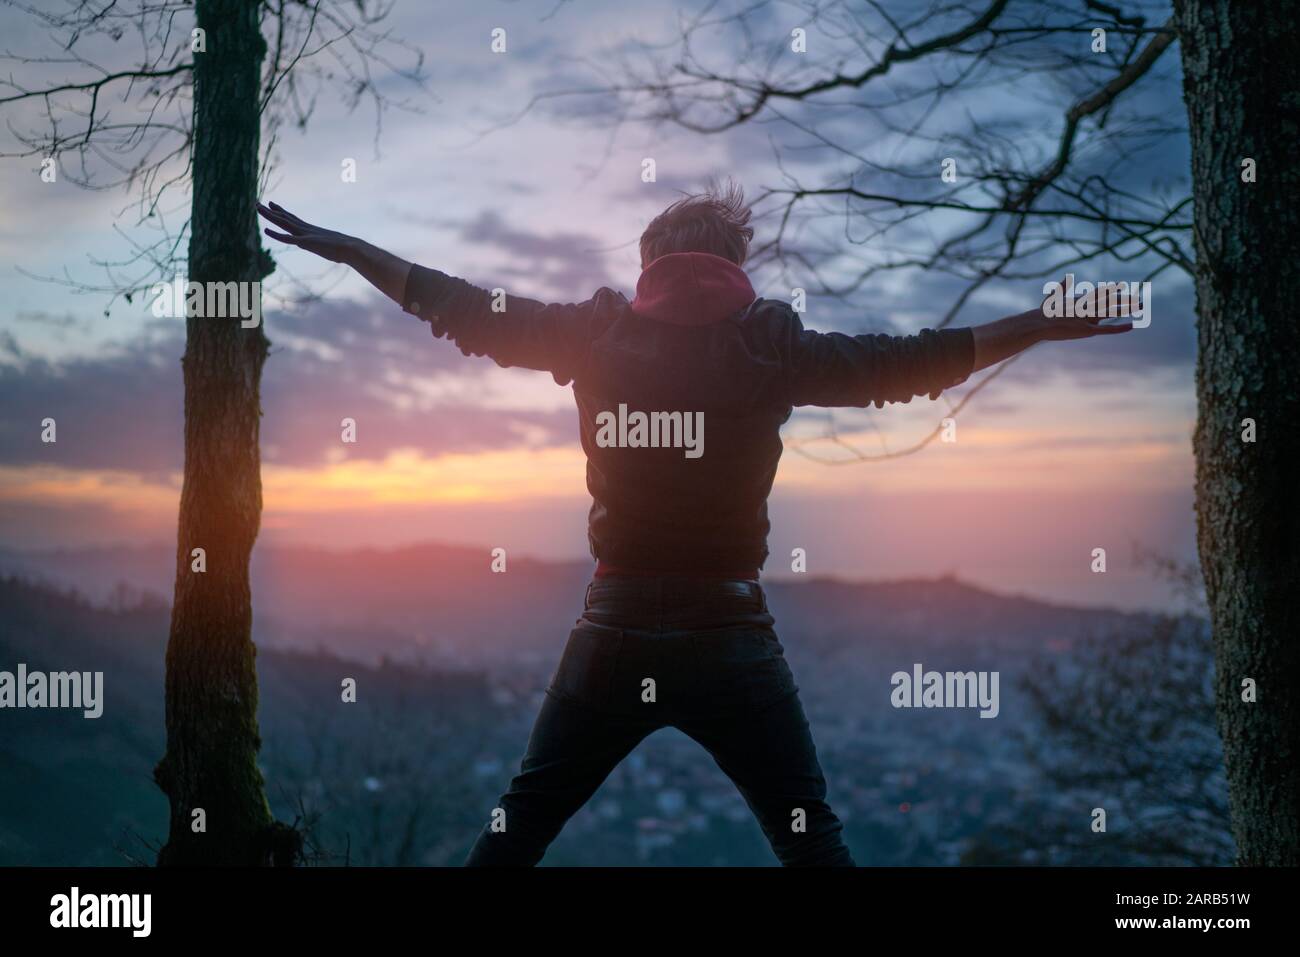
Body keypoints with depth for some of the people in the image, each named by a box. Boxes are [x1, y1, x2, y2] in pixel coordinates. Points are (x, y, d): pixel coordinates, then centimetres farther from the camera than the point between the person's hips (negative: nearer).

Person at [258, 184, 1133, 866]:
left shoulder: (596, 332, 4)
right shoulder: (765, 343, -3)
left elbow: (457, 307, 11)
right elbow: (903, 363, -1)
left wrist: (330, 244, 23)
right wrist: (1044, 325, 9)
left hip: (614, 633, 2)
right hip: (726, 634, -2)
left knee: (520, 823, 16)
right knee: (810, 836, 5)